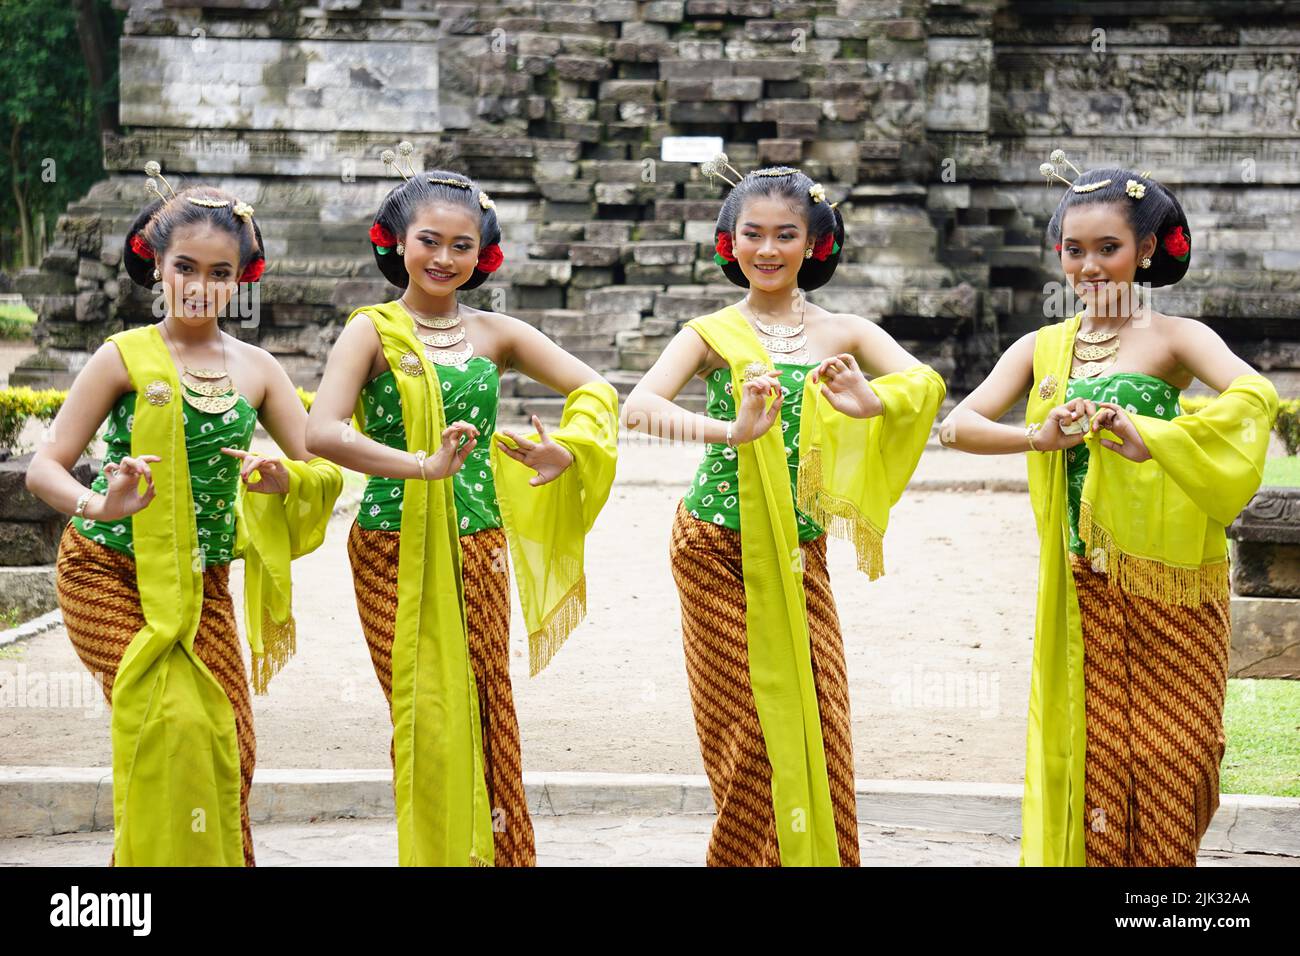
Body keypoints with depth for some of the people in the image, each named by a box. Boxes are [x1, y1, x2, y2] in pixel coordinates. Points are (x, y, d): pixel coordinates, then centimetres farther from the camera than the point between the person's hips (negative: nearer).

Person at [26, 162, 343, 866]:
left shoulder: (256, 368, 5)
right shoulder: (127, 357, -6)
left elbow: (325, 471, 6)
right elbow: (44, 467, -9)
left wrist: (283, 478, -17)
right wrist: (101, 505, -30)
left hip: (204, 585, 4)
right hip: (110, 573, -4)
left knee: (227, 744, -1)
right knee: (171, 719, -21)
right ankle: (153, 855, -6)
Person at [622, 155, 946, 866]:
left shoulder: (842, 334, 4)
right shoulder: (711, 335, -2)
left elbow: (928, 383, -10)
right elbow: (639, 407, -17)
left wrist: (868, 402, -32)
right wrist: (734, 429, -33)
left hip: (799, 556, 2)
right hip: (717, 552, -2)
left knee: (815, 725, 0)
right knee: (749, 727, -1)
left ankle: (817, 856, 14)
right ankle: (743, 857, 15)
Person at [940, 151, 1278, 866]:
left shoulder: (1174, 338, -3)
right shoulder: (1041, 349, 9)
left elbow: (1254, 396, -22)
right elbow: (958, 425, -2)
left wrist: (1148, 437, -32)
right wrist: (1042, 437, -20)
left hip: (1169, 585, -3)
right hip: (1081, 588, 3)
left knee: (1167, 765, 0)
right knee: (1089, 759, 4)